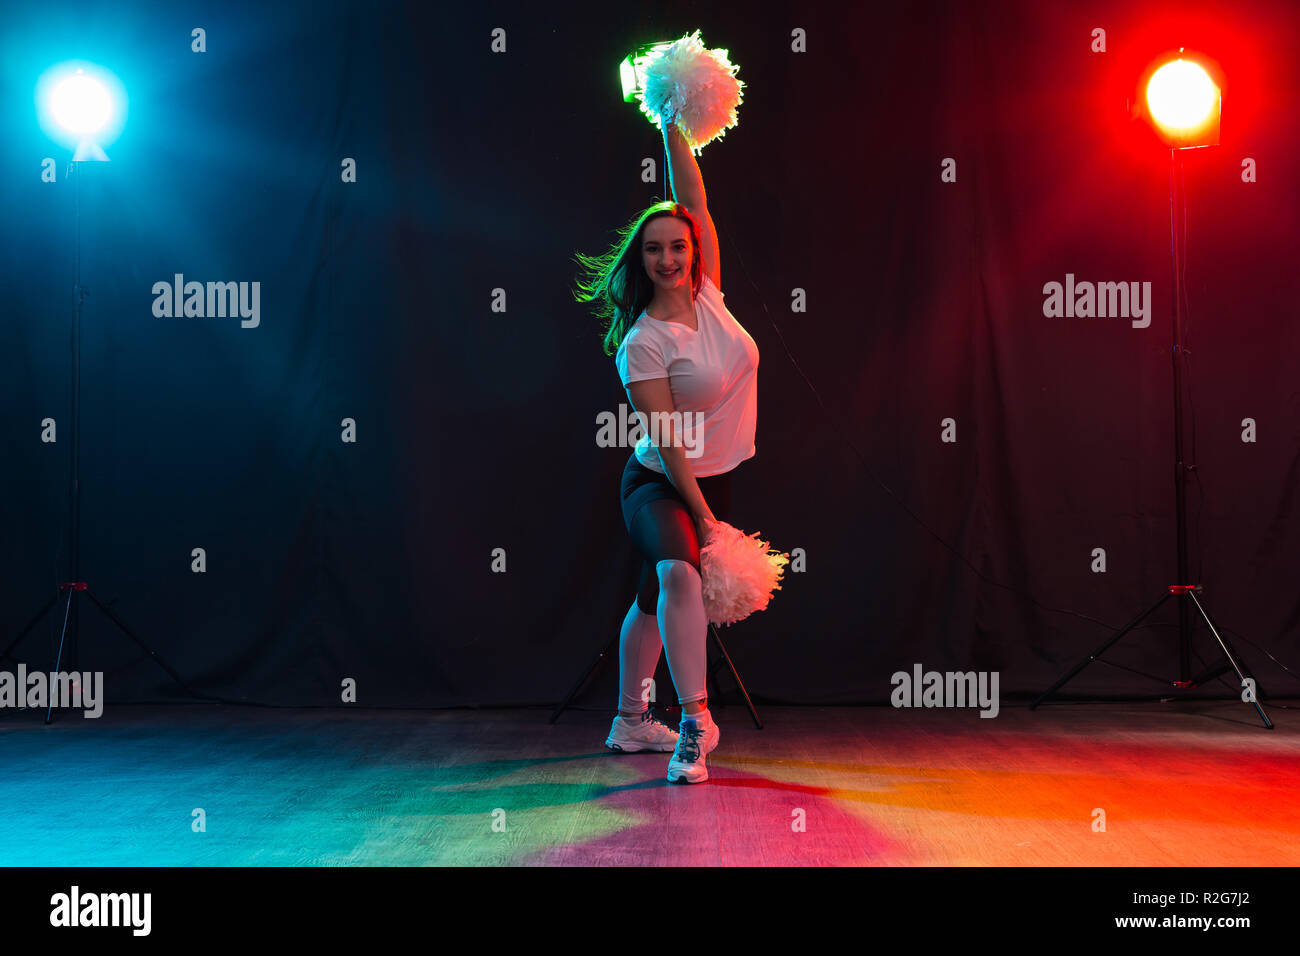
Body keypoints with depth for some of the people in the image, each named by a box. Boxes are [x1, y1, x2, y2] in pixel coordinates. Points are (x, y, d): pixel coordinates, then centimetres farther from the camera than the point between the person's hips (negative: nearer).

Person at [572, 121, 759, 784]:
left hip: (714, 479, 6)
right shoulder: (642, 344, -19)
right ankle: (695, 720, -32)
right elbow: (667, 439, -21)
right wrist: (705, 517, -23)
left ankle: (630, 723, 27)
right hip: (660, 483, -6)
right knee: (679, 573, -33)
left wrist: (673, 129, -8)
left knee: (654, 599, 16)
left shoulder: (707, 294, -1)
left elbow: (694, 202, -3)